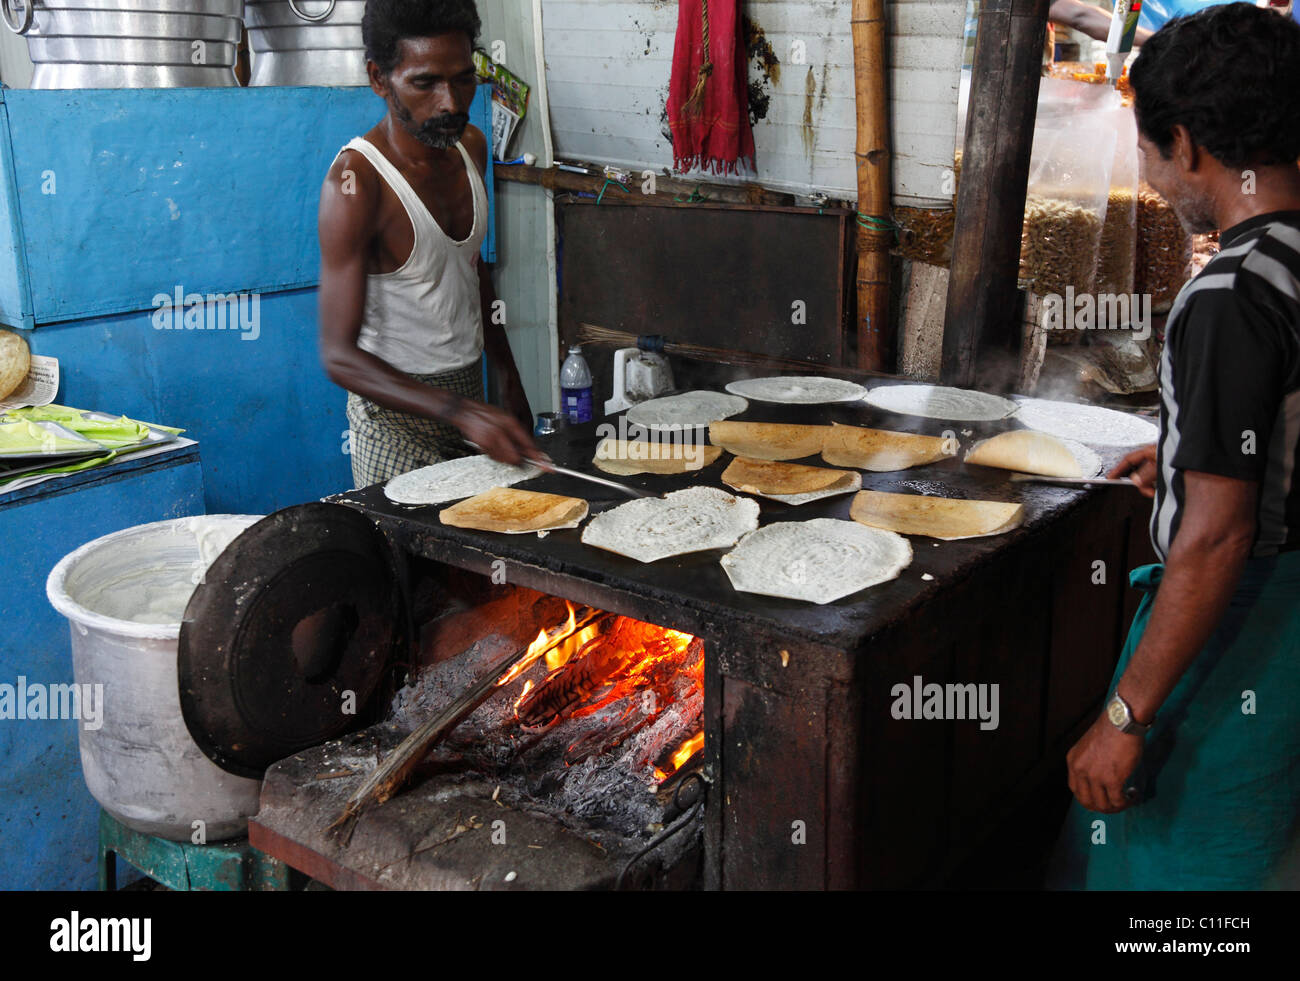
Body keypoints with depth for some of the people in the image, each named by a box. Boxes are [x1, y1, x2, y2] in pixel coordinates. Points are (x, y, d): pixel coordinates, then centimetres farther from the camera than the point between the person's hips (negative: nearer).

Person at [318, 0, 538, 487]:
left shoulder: (470, 146, 2)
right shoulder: (355, 183, -22)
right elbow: (339, 355, -26)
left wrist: (507, 375, 18)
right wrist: (460, 412, -36)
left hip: (469, 391, 7)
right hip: (396, 406, -7)